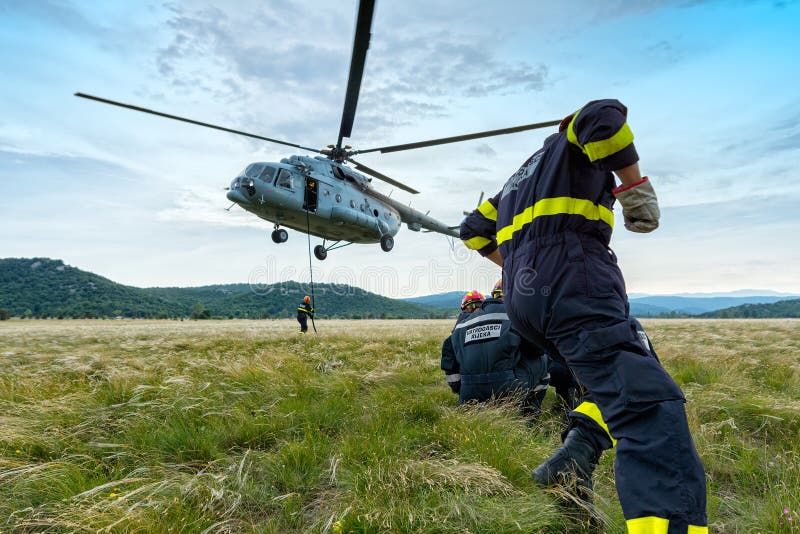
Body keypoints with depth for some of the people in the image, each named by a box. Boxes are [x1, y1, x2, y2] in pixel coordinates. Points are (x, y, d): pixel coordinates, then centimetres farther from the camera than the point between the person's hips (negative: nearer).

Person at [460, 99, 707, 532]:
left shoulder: (522, 177, 36)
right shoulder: (570, 146, 16)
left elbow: (474, 229, 34)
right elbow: (602, 117, -9)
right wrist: (635, 185, -1)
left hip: (523, 298, 8)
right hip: (571, 286, -8)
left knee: (615, 377, 22)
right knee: (650, 406, -18)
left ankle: (576, 455, -1)